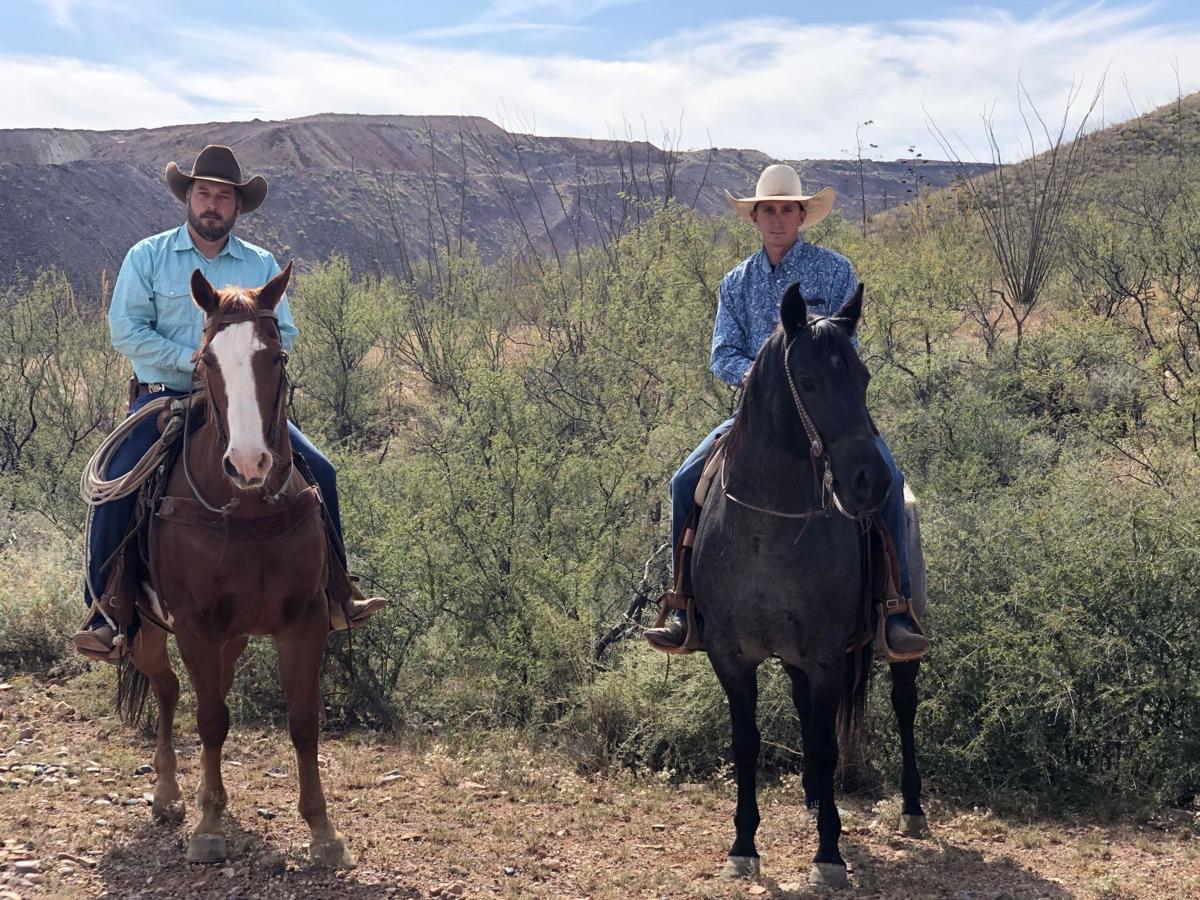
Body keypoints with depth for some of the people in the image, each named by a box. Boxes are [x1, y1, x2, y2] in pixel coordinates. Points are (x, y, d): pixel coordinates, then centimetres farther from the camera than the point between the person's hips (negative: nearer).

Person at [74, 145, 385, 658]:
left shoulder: (261, 265, 9)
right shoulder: (148, 257, 1)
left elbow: (284, 334, 7)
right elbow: (125, 331, -7)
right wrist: (193, 360, -17)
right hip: (164, 398, -2)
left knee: (319, 472, -9)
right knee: (118, 482, -25)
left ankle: (334, 596, 3)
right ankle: (102, 610, -12)